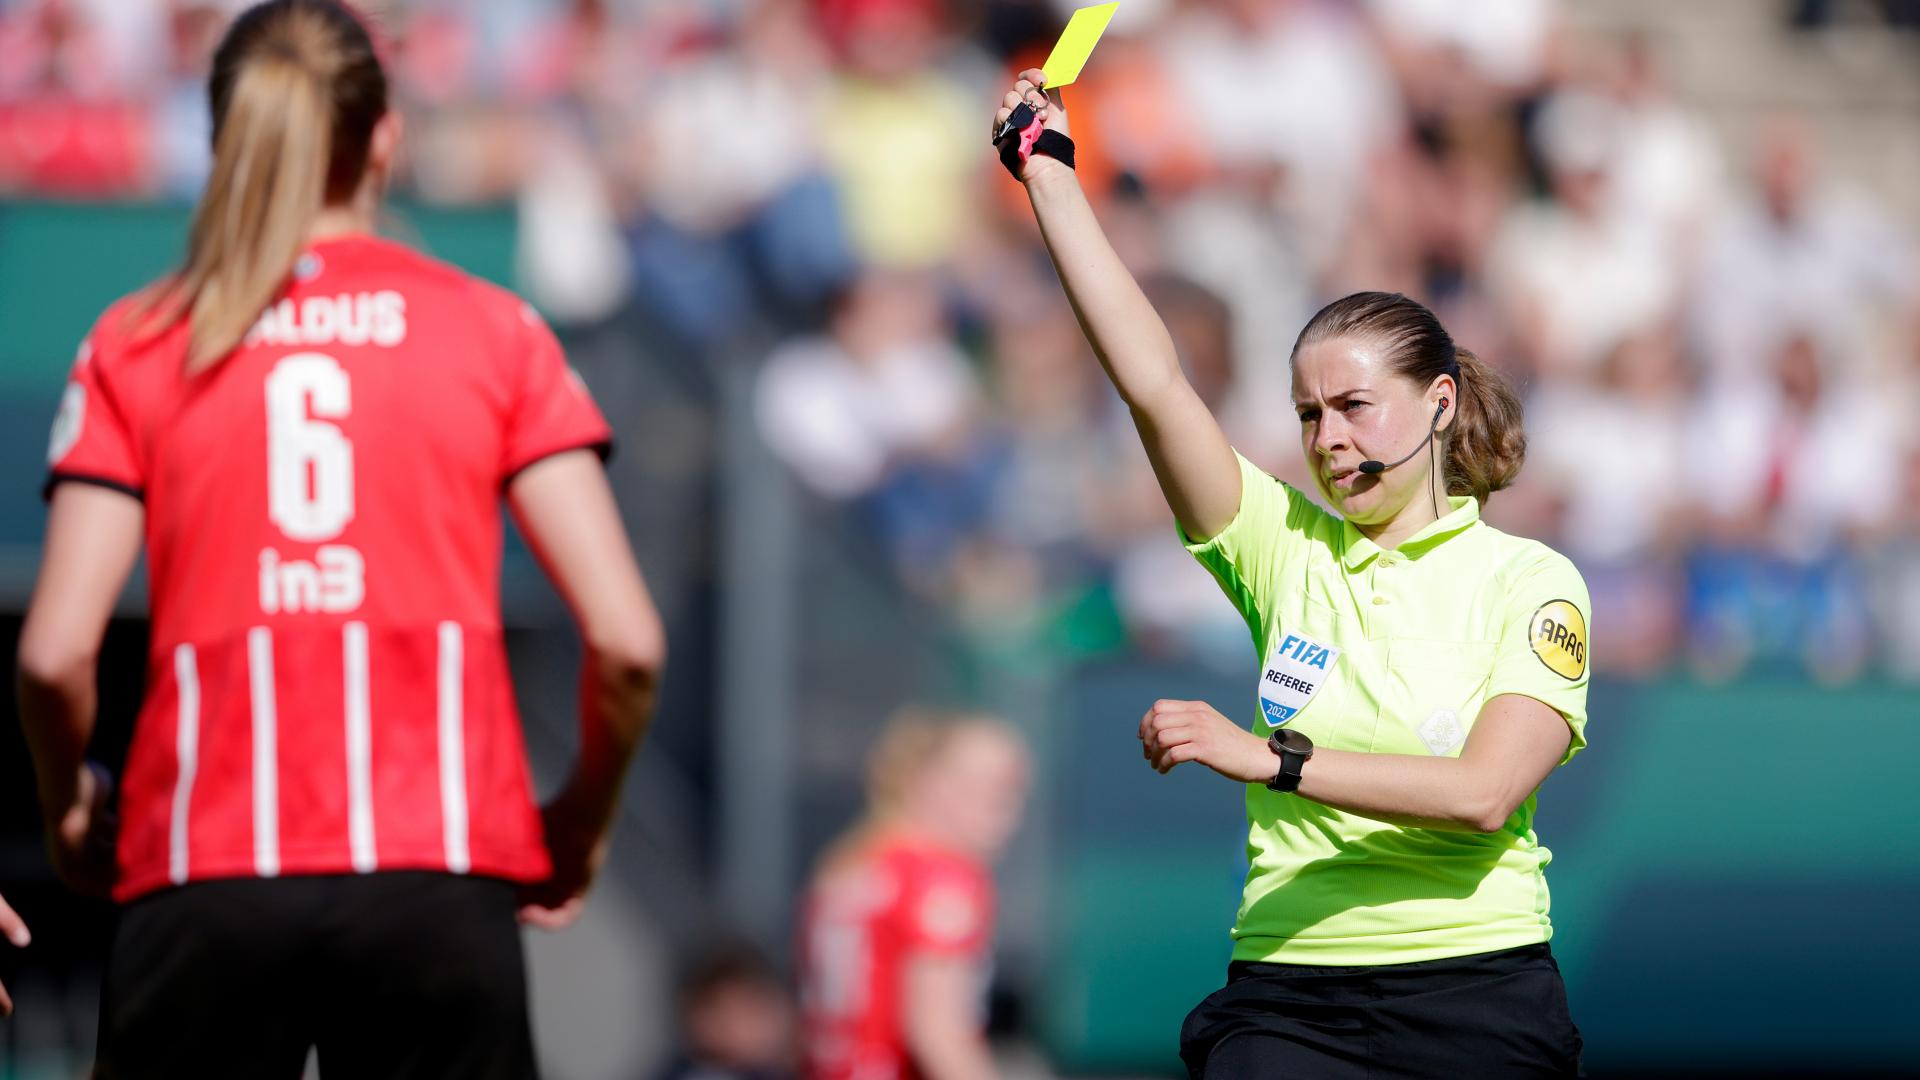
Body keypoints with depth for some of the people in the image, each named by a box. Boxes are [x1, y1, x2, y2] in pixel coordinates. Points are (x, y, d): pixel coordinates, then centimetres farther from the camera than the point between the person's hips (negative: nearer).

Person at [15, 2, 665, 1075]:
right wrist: (583, 821, 17)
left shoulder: (139, 344, 8)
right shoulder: (495, 331, 8)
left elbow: (56, 652, -1)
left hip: (205, 877, 0)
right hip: (438, 870, 0)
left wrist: (70, 806, 18)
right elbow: (625, 641, 0)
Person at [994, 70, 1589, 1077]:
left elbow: (1485, 794, -12)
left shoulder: (1528, 579, 2)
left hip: (1471, 999, -1)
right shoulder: (1288, 549, 10)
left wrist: (1270, 757, -20)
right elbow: (1152, 382, 3)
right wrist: (1047, 172, 1)